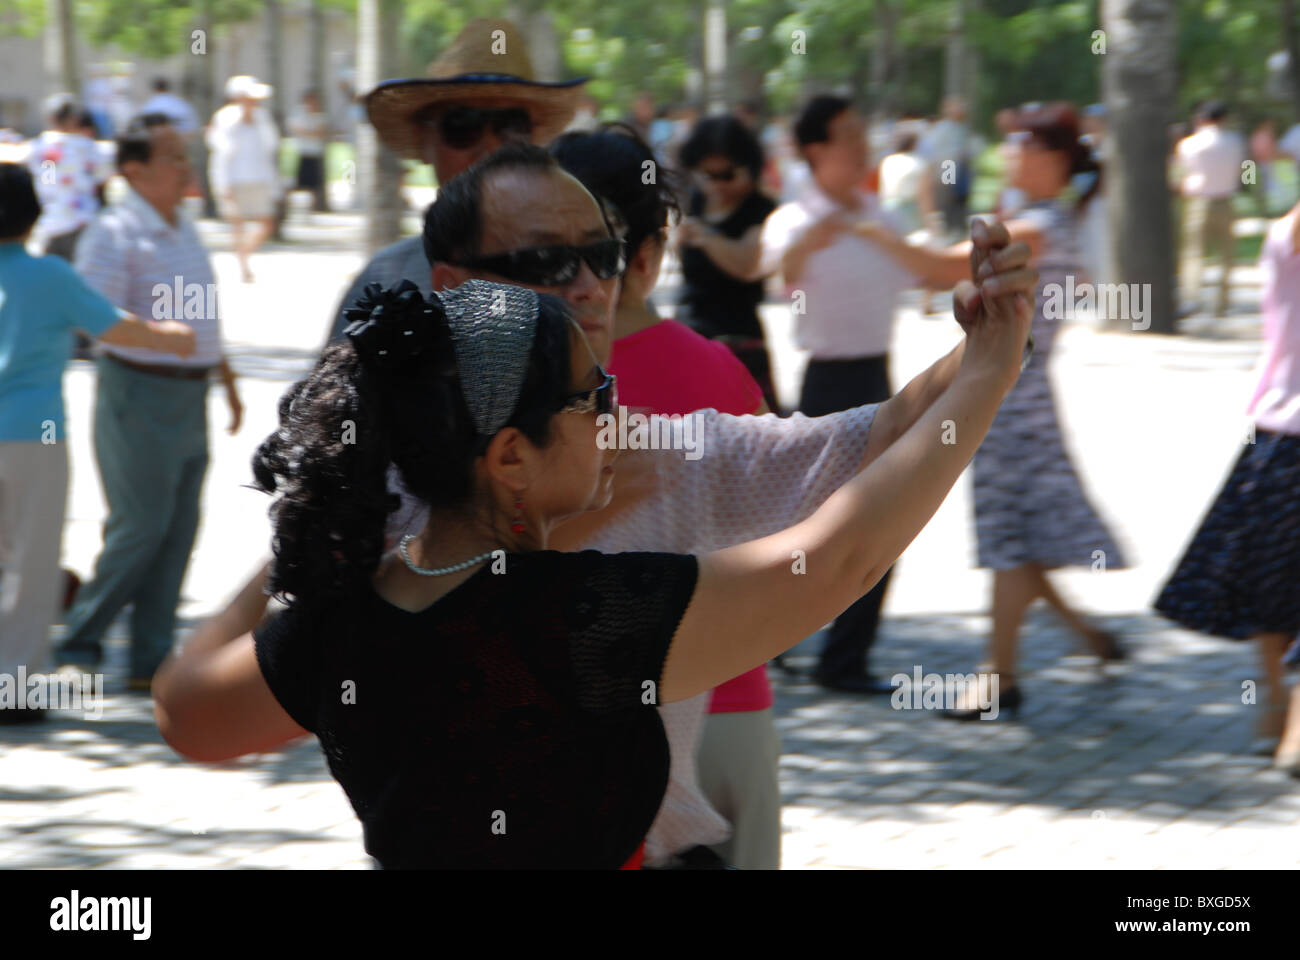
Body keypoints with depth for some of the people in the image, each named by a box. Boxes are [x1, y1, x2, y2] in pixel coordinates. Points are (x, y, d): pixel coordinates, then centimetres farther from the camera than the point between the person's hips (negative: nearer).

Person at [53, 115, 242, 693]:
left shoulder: (184, 229, 14)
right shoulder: (114, 235, -12)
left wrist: (228, 381, 24)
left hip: (189, 396, 8)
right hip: (139, 393, -8)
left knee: (177, 532, 5)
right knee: (139, 528, -7)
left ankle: (150, 662, 9)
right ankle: (79, 644, 6)